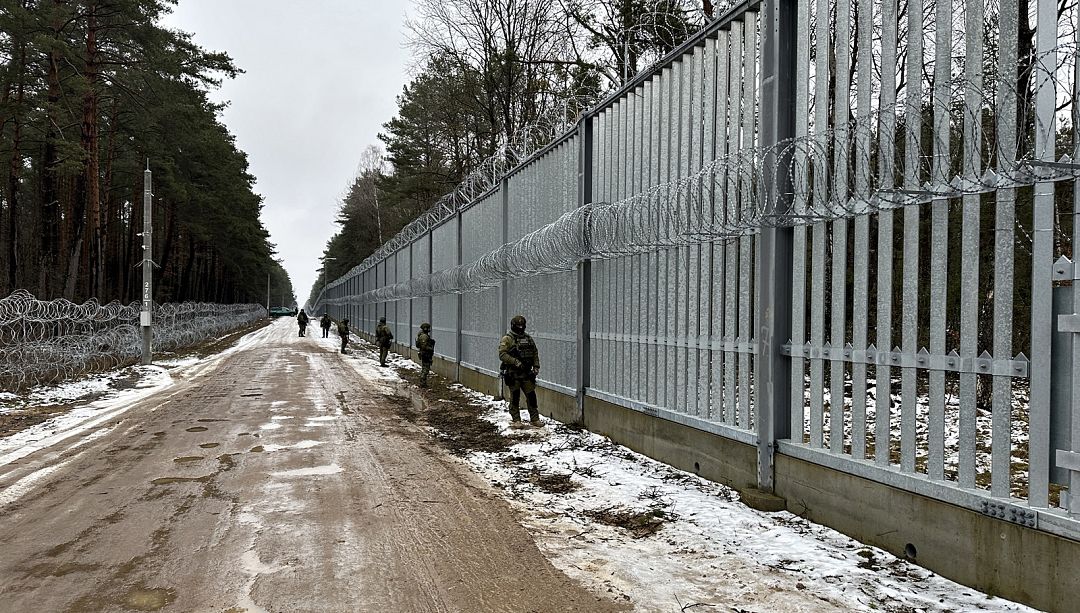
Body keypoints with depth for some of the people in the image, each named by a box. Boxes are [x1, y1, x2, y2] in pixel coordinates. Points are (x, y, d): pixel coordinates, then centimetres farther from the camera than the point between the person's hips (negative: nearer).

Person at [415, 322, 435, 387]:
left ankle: (423, 383, 22)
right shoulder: (424, 336, -19)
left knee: (424, 369, 16)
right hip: (425, 354, -11)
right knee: (425, 369, -8)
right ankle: (422, 383, -5)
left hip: (426, 355, 11)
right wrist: (431, 349, -18)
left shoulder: (425, 335, 14)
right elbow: (424, 346, -26)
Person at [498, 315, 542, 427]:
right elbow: (502, 355, -14)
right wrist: (516, 362, -22)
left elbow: (535, 353, 19)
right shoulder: (507, 339, -5)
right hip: (513, 374, -5)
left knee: (531, 396, 5)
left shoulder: (528, 338, 14)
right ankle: (516, 420, 12)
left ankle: (534, 419, 14)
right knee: (515, 397, 3)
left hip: (527, 373, 5)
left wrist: (536, 366, 6)